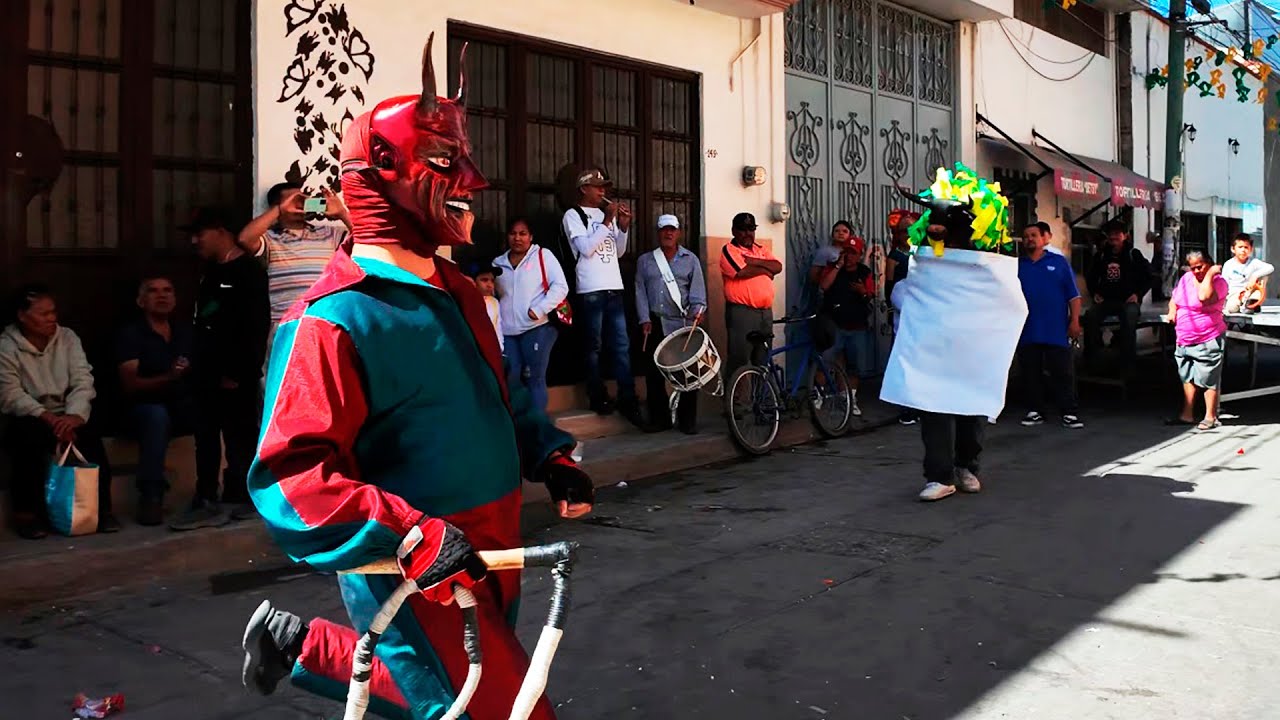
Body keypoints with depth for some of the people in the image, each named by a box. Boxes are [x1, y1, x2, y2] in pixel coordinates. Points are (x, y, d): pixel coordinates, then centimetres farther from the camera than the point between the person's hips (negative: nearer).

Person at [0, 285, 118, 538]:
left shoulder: (68, 338, 5)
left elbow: (83, 382, -5)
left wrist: (74, 415, -25)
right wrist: (48, 418, -29)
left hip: (65, 415, 2)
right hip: (28, 418, -2)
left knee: (89, 433, -28)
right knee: (31, 435, -34)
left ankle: (101, 508, -16)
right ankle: (26, 513, -21)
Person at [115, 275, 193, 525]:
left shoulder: (185, 331, 16)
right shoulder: (130, 334, 1)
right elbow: (130, 384, -11)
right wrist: (168, 378, -27)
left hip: (183, 406, 4)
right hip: (145, 407, -4)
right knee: (157, 415, -37)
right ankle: (151, 497, -35)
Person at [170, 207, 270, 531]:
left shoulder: (248, 272, -10)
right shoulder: (210, 273, 18)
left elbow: (257, 329, -17)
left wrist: (238, 374, -19)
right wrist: (195, 365, 12)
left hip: (235, 377, -9)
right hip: (206, 375, 9)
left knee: (239, 438, -1)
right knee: (206, 438, 10)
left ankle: (239, 499, 7)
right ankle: (208, 501, 15)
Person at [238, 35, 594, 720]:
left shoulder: (456, 292, 9)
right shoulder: (333, 321, -20)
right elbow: (293, 472, -25)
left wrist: (550, 456, 10)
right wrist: (407, 532, -34)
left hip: (485, 559, 9)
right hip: (415, 578, -9)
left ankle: (303, 648, 35)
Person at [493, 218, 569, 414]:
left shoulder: (543, 255, 2)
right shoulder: (498, 263, 15)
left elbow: (560, 286, -4)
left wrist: (539, 309, -14)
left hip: (537, 328, -4)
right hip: (507, 332, 4)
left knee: (534, 378, 0)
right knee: (510, 380, 3)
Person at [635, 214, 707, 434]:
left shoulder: (690, 260, 10)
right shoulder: (645, 261, 13)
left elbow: (697, 290, 2)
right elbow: (640, 292, 7)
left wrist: (698, 310, -17)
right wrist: (645, 320, -4)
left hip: (683, 324, -1)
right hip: (655, 324, 2)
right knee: (654, 373, 2)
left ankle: (688, 420, 6)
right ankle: (659, 419, 12)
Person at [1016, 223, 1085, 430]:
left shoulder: (1059, 262, 4)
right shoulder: (1016, 265, 9)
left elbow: (1073, 295, 3)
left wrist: (1075, 322, -5)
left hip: (1056, 331, -2)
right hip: (1027, 332, 2)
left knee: (1062, 373, 0)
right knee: (1031, 374, 7)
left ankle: (1069, 413, 3)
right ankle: (1035, 411, 16)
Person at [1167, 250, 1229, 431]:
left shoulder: (1218, 281, -10)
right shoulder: (1186, 278, 10)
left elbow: (1204, 297, -31)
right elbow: (1174, 298, 23)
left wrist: (1210, 274, -22)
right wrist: (1172, 311, 3)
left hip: (1209, 340, -7)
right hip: (1185, 340, 7)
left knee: (1209, 379, -1)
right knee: (1187, 377, 13)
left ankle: (1210, 417, 8)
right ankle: (1187, 415, 21)